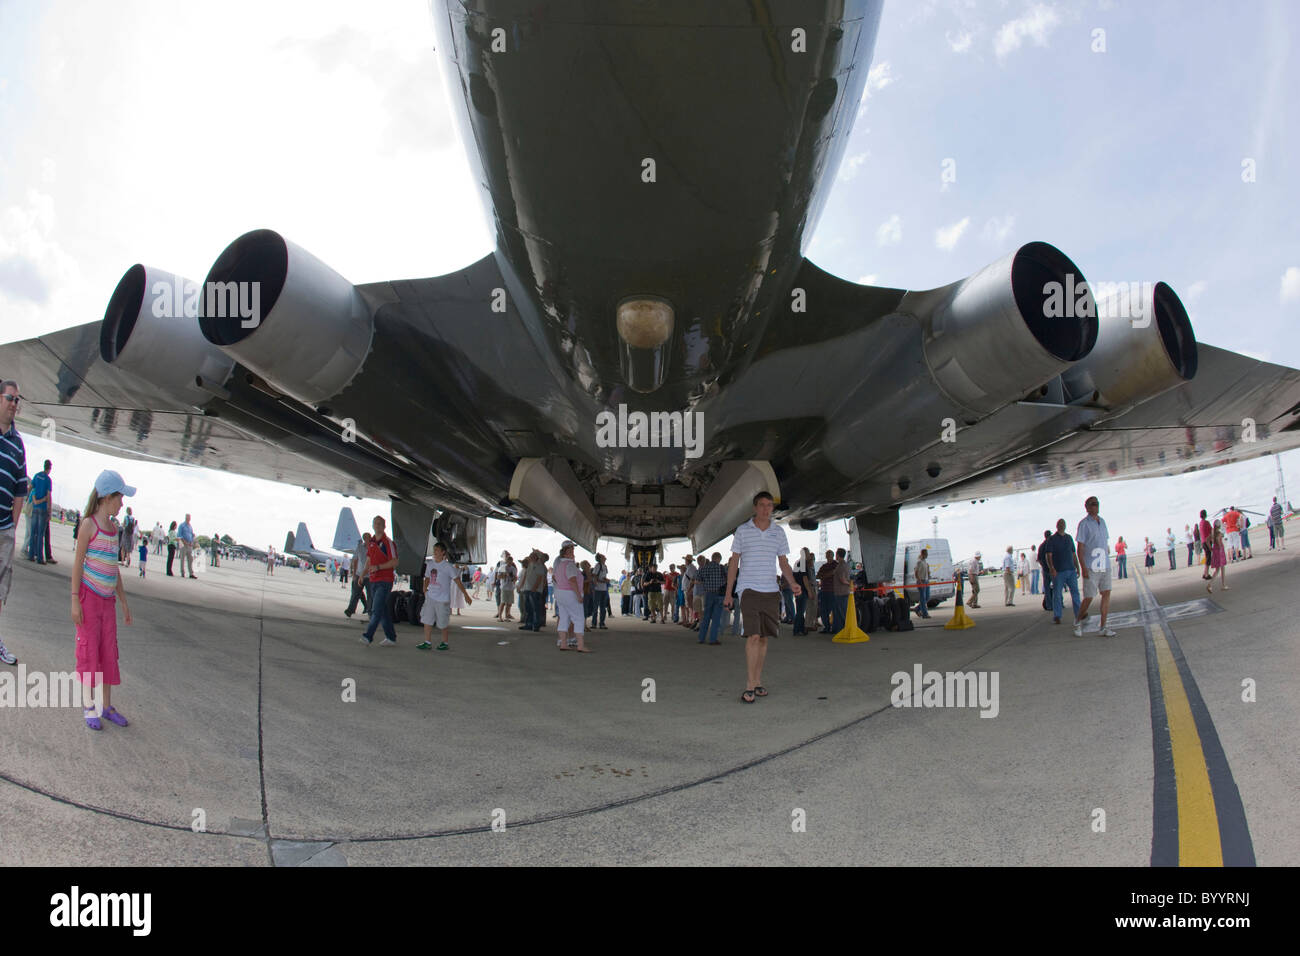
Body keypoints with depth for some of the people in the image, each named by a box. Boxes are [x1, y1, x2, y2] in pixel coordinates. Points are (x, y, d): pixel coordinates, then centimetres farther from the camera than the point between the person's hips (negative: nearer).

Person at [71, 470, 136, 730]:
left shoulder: (114, 527, 13)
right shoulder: (89, 525, -7)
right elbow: (78, 563, -8)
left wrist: (124, 602, 18)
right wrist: (75, 600, -13)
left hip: (108, 599, 6)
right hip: (88, 596, -6)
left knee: (109, 652, 7)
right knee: (89, 649, 0)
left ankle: (107, 706, 16)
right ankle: (88, 706, 11)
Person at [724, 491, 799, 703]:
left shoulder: (779, 532, 10)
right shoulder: (742, 531, 2)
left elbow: (783, 563, 13)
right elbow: (734, 562, 5)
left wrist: (792, 583, -5)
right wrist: (728, 593, 2)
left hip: (770, 590, 4)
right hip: (749, 589, -4)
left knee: (763, 638, 8)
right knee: (754, 636, -13)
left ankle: (757, 681, 17)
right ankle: (750, 686, -10)